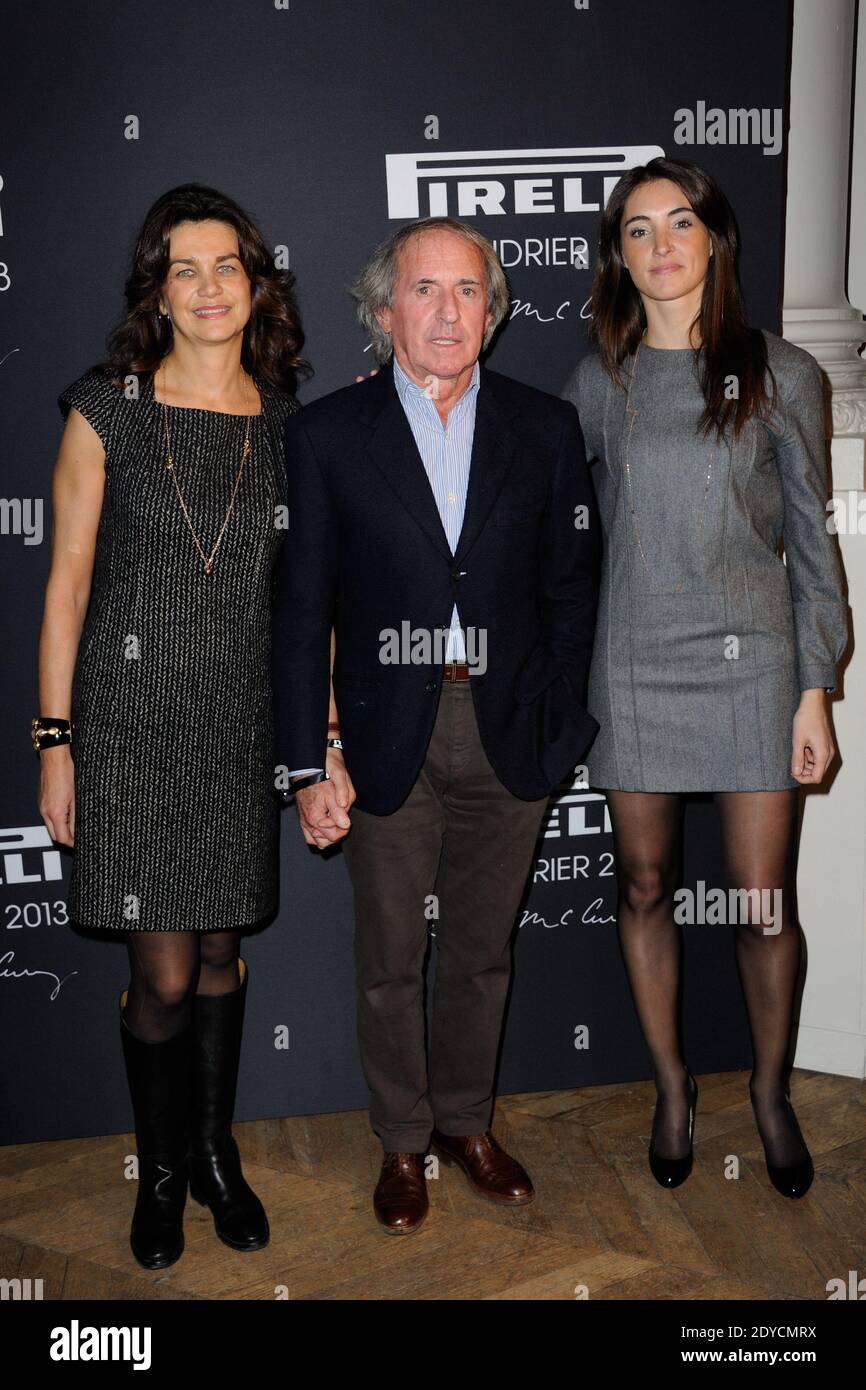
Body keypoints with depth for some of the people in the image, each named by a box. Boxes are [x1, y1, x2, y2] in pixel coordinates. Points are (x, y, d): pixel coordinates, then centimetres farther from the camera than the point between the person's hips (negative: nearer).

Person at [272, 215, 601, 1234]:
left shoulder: (545, 428, 2)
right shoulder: (326, 434, -4)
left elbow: (571, 588, 6)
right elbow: (300, 611, -5)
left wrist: (558, 722, 0)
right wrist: (309, 764, -8)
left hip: (509, 735, 2)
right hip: (387, 739, -1)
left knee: (481, 952, 17)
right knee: (390, 963, 13)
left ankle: (468, 1123, 39)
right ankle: (402, 1142, 34)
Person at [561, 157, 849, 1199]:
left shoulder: (779, 373, 2)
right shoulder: (598, 383, 6)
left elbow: (810, 538, 3)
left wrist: (816, 690, -1)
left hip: (751, 661, -1)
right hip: (634, 663, 2)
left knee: (764, 904, 2)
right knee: (645, 888, 9)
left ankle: (770, 1089, 27)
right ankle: (671, 1085, 30)